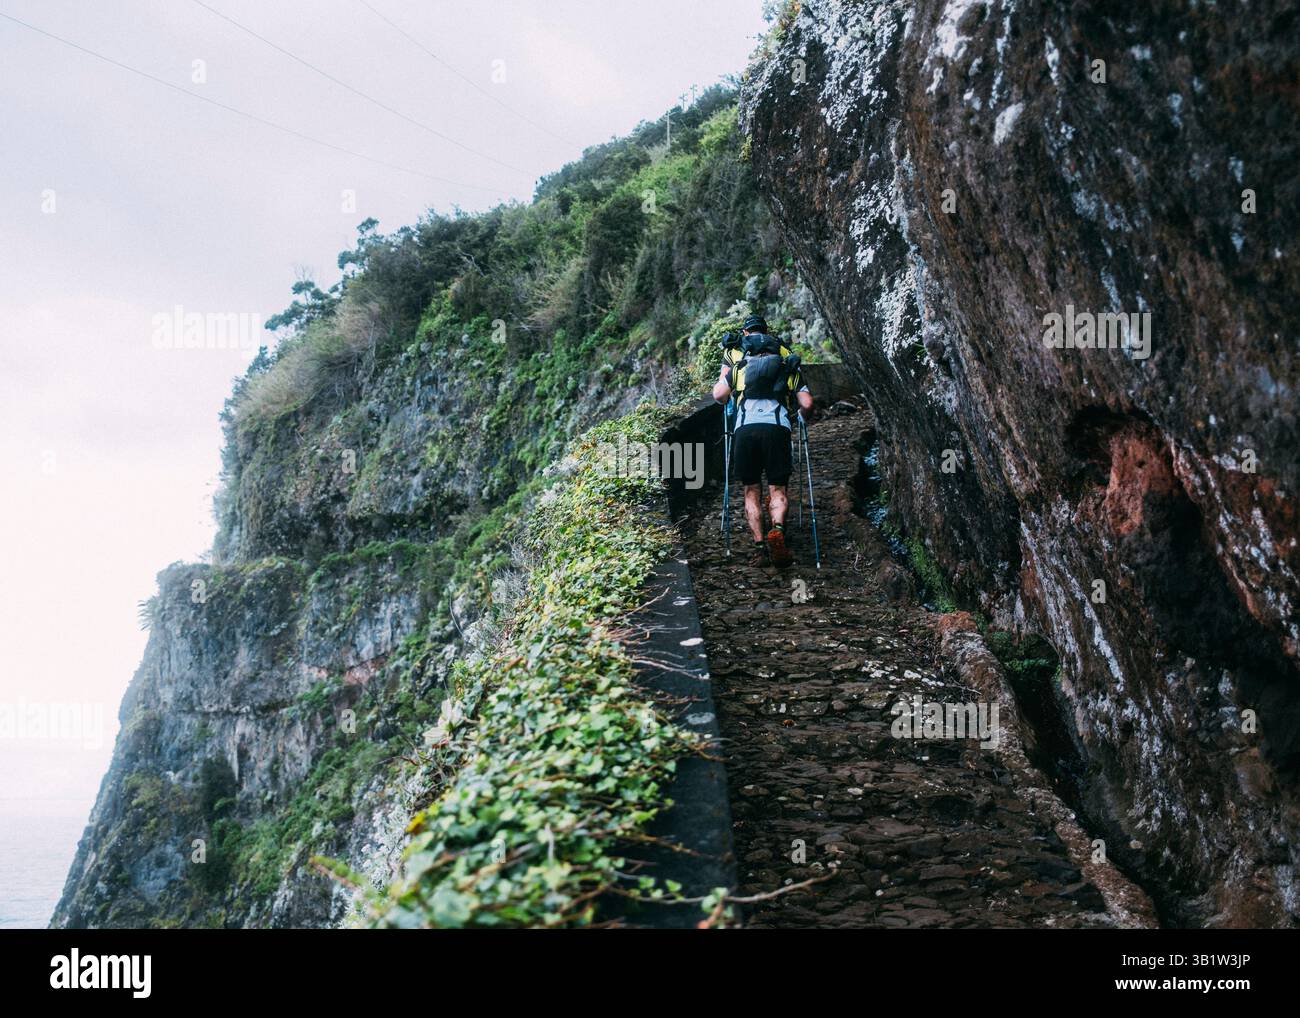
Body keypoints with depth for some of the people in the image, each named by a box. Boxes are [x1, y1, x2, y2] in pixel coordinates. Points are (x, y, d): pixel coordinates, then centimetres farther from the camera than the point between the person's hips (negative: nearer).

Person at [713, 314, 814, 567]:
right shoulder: (788, 367, 23)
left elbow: (719, 396, 12)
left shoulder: (738, 366, 21)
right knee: (778, 489, 6)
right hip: (777, 426, 0)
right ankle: (777, 530, -23)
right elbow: (806, 404, 14)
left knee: (752, 491, 11)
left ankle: (759, 544, -4)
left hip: (746, 428, 0)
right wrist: (806, 418, 37)